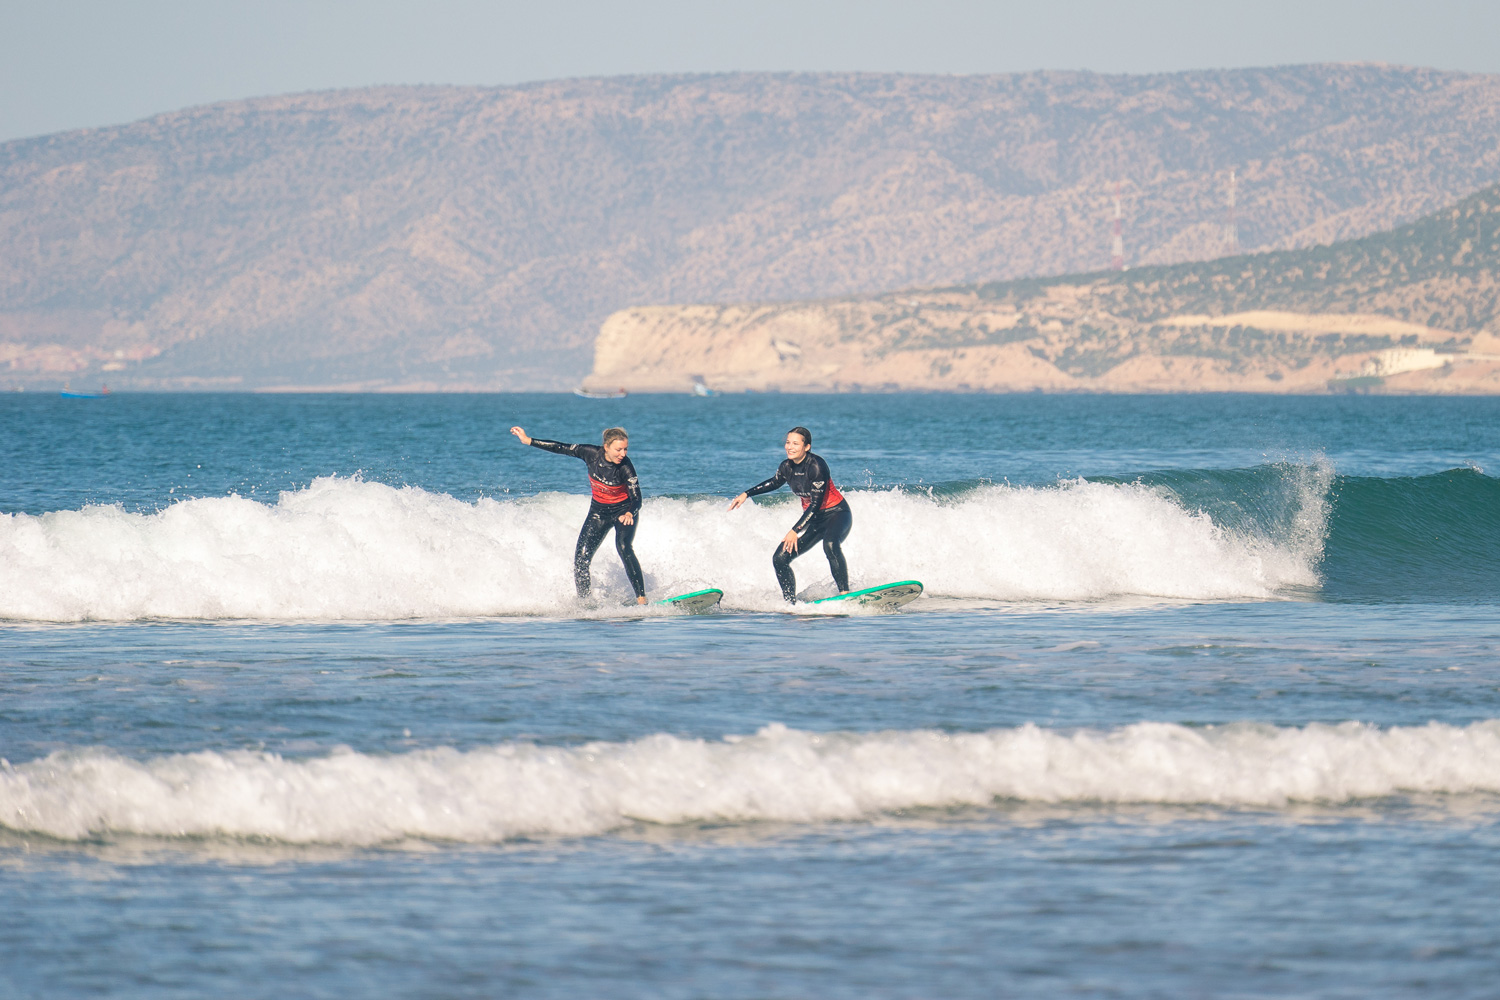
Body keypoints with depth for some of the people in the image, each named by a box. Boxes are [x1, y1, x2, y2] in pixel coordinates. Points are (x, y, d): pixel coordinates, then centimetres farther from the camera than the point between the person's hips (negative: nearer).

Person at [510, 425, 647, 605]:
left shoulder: (625, 467, -25)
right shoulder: (592, 453, -17)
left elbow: (636, 500, -31)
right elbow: (561, 448, -7)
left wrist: (629, 514, -53)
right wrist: (528, 441, -6)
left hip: (623, 511, -4)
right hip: (599, 511, 4)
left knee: (623, 547, -28)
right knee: (581, 557, -7)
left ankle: (641, 599, -28)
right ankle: (583, 602, 7)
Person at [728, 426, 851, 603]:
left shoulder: (817, 466, -24)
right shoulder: (787, 467, -3)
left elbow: (816, 503, -25)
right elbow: (774, 483, 21)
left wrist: (795, 531, -27)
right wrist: (746, 494, 17)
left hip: (837, 514, -7)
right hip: (813, 518, 7)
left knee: (830, 545, -39)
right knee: (780, 558, -3)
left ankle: (845, 593, -36)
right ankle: (790, 604, 8)